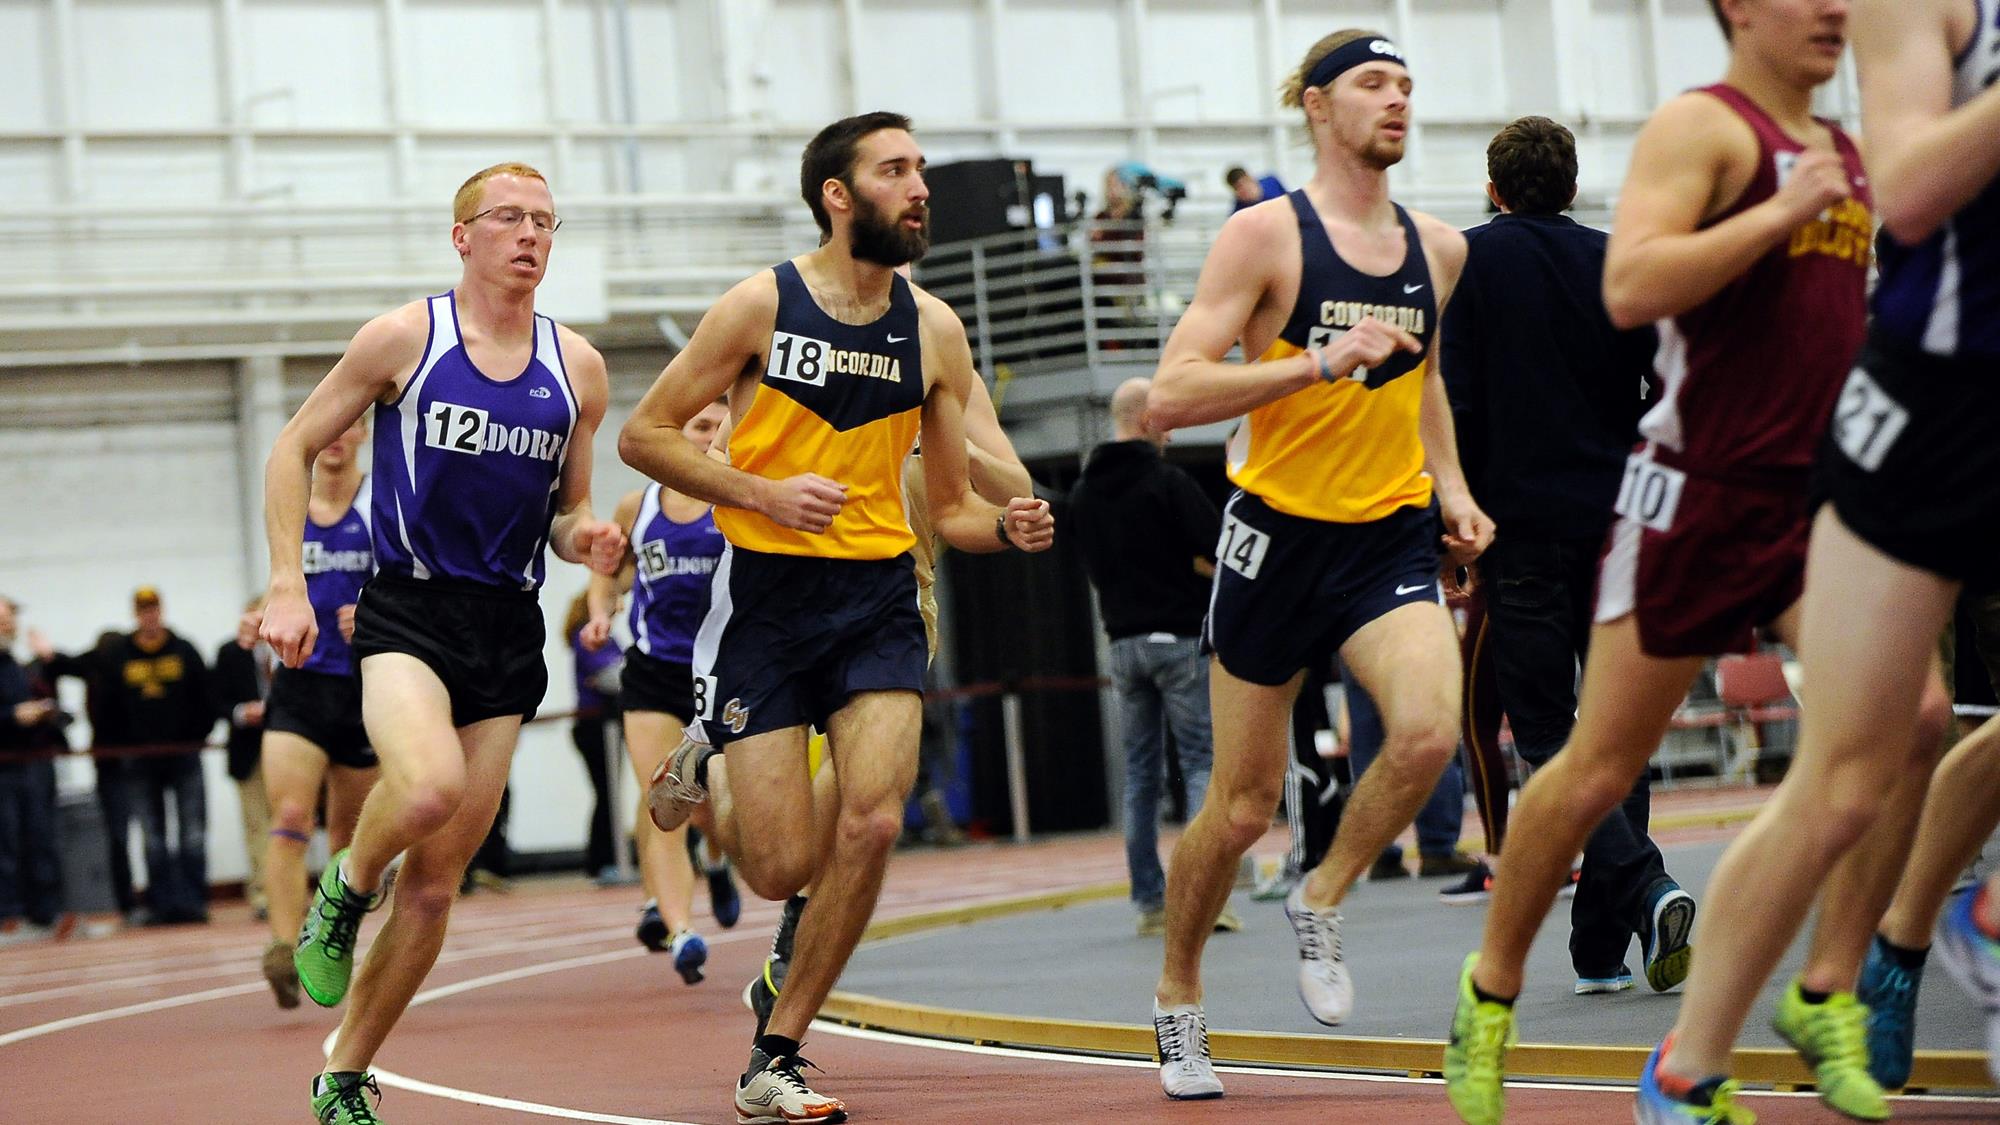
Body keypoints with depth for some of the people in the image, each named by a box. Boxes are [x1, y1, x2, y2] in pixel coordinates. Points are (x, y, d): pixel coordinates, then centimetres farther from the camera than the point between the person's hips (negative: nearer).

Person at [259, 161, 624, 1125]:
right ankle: (347, 887, 0)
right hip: (405, 611, -4)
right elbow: (294, 450, 4)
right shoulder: (404, 338, -2)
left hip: (508, 629, 4)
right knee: (429, 786, -34)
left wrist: (588, 539, -5)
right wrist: (288, 586, -6)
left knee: (435, 883, 4)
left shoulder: (577, 368, 9)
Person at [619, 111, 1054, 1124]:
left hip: (877, 595, 3)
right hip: (766, 593, -3)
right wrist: (766, 493, -14)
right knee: (782, 868, -5)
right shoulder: (762, 306, -5)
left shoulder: (933, 330, 6)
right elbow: (643, 436, -2)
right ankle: (702, 775, 31)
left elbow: (949, 509, 13)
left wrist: (1008, 527, -10)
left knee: (871, 824, -16)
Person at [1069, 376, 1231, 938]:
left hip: (1123, 643, 6)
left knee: (1141, 771, 9)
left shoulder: (1084, 493, 10)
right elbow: (1222, 549, -14)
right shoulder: (1166, 481, -10)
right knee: (1201, 763, -4)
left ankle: (1149, 901, 7)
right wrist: (1197, 564, 8)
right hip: (1179, 637, -6)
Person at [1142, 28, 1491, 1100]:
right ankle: (1177, 995, 28)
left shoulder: (1438, 248, 8)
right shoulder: (1266, 234, -8)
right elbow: (1172, 392, -16)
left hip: (1391, 537, 4)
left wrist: (1449, 483, 13)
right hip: (1279, 534, -4)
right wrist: (1323, 362, -23)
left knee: (1428, 731, -24)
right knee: (1243, 805, 4)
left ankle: (1322, 902, 3)